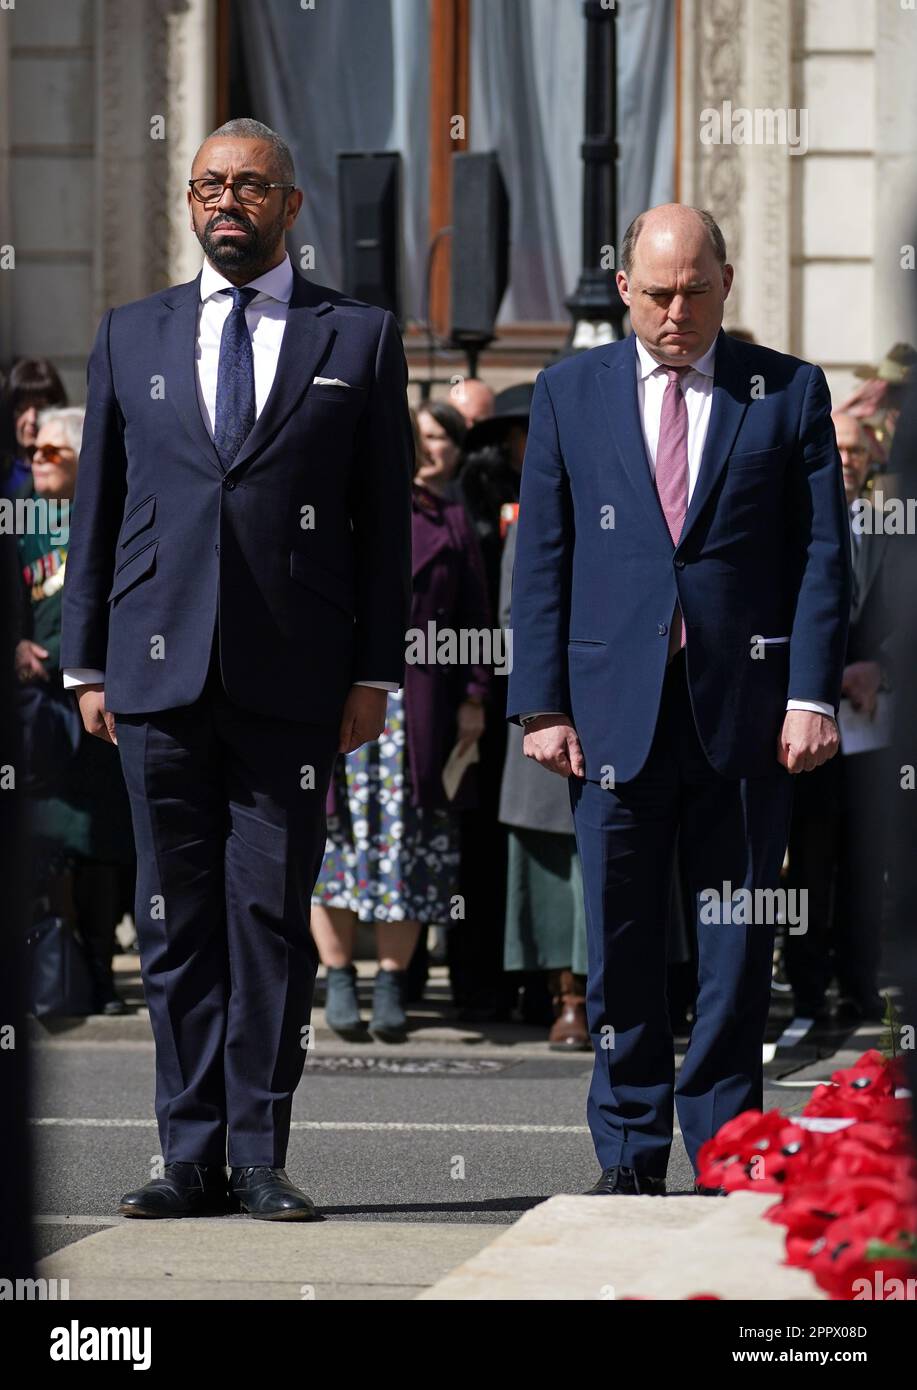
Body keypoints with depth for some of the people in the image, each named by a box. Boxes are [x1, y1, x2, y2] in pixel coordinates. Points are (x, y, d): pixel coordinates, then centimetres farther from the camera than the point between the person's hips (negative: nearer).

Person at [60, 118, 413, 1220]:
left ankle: (260, 1157, 4)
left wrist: (375, 673, -1)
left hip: (292, 678, -2)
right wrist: (86, 663, 8)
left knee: (272, 912, -2)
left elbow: (384, 518, 6)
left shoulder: (358, 339, 8)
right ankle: (193, 1158, 7)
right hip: (159, 669, 2)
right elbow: (97, 504, 14)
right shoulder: (131, 335, 14)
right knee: (177, 918, 3)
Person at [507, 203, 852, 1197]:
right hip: (615, 706, 1)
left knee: (738, 942, 2)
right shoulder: (570, 393, 9)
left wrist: (813, 694, -7)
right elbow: (542, 560, 7)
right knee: (619, 945, 2)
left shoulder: (789, 392, 6)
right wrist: (541, 704, 0)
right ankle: (630, 1154, 10)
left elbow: (823, 554, 3)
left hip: (745, 706, -1)